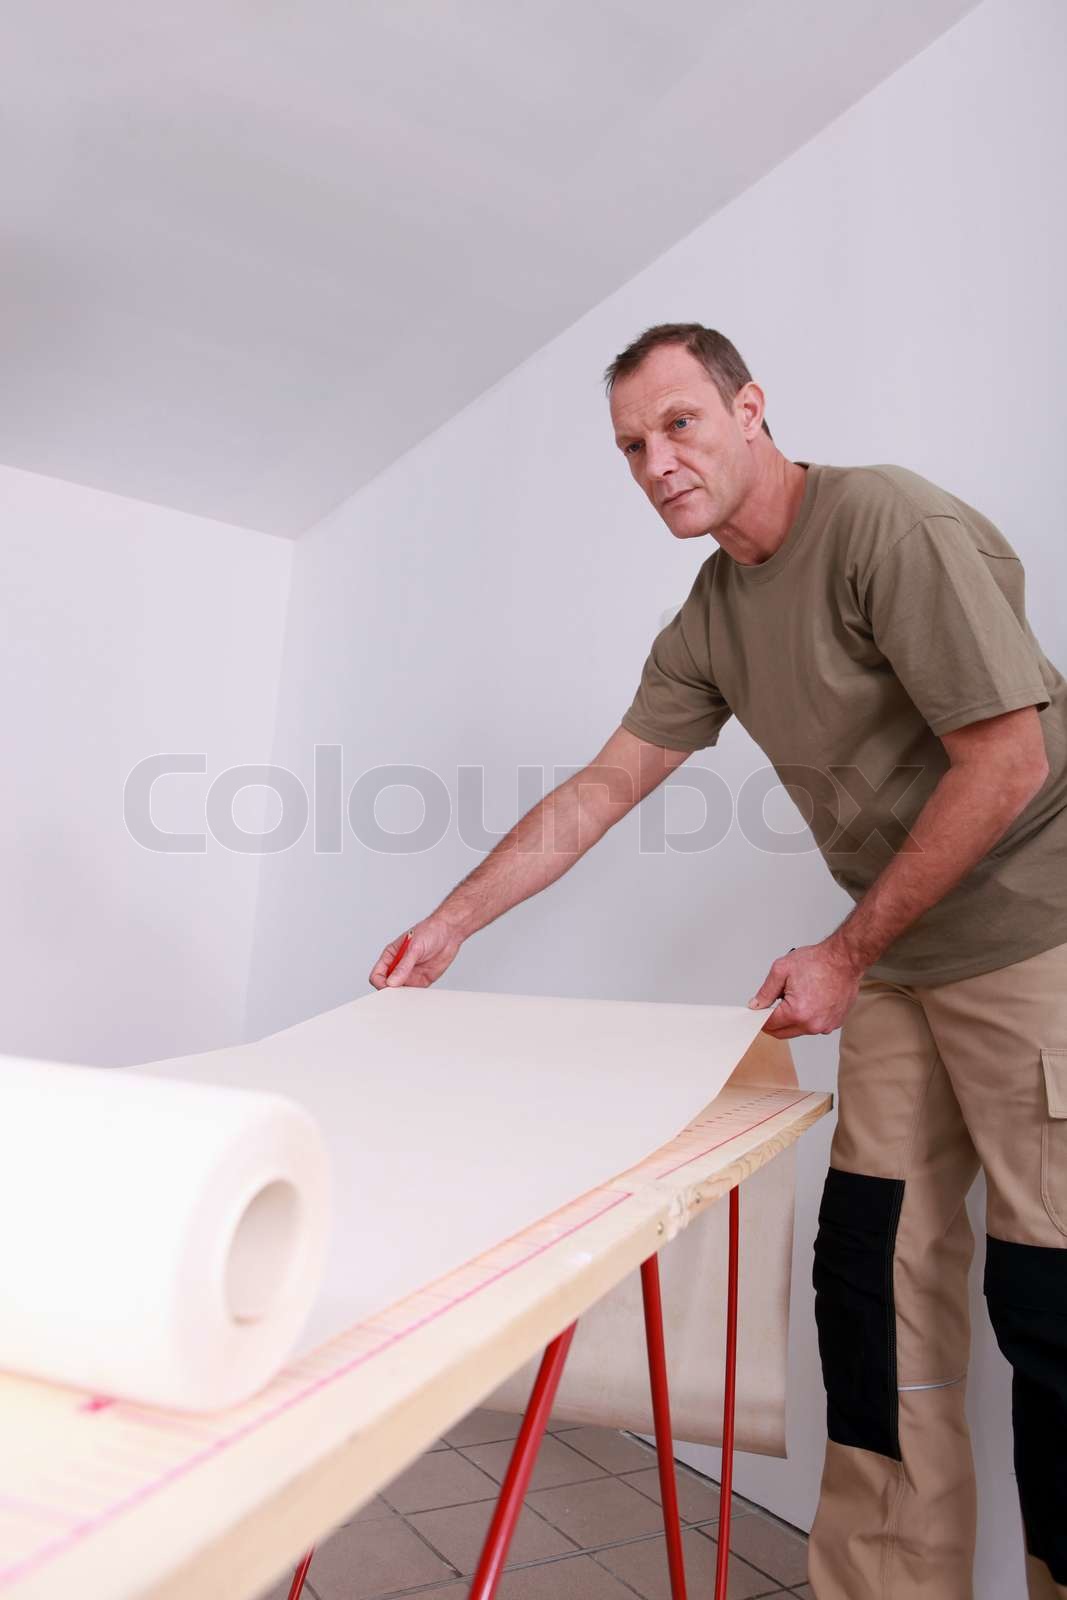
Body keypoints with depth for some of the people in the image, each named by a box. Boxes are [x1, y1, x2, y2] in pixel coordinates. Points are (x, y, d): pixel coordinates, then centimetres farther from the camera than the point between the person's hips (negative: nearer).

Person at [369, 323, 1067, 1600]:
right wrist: (449, 924, 7)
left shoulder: (890, 523, -15)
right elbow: (600, 790, 10)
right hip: (902, 966, 7)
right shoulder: (709, 622, 8)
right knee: (873, 1281, 7)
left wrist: (845, 952, -12)